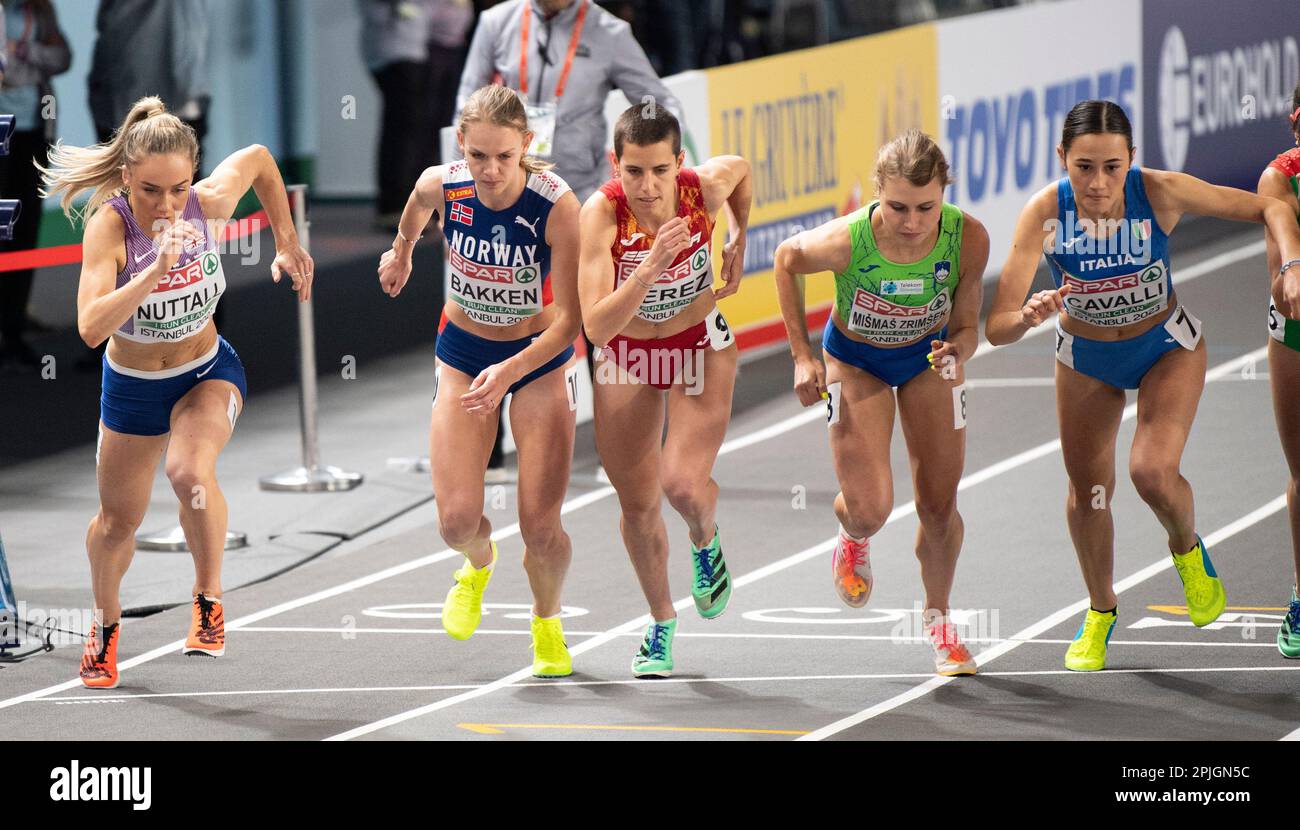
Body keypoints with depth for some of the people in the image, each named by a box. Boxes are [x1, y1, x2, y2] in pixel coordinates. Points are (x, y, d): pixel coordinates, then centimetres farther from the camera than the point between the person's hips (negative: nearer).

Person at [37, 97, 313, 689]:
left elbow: (258, 158, 1)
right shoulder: (109, 226, -30)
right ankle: (106, 623, 49)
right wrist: (157, 268, -51)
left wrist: (287, 243, 4)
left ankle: (208, 600, -6)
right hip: (133, 388, 0)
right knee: (118, 520, 17)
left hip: (209, 373, 0)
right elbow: (91, 327, -43)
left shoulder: (211, 203, -24)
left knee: (190, 472, -31)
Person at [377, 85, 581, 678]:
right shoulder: (441, 186, -19)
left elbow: (566, 321, -27)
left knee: (540, 527, -7)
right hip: (463, 353, 2)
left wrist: (510, 370, -41)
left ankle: (547, 624, 27)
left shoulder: (556, 205, -28)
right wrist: (402, 249, 28)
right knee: (456, 519, -11)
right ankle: (478, 563, 28)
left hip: (539, 355, -2)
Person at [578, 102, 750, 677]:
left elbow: (741, 168, 2)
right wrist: (651, 267, -49)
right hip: (626, 355, 0)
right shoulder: (601, 214, -31)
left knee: (683, 483, -19)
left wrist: (738, 241, 0)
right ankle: (661, 624, 35)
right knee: (637, 505, 9)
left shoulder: (707, 189, -26)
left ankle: (706, 544, 19)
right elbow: (596, 327, -38)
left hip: (700, 347, 0)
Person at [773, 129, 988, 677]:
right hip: (855, 360, -1)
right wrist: (802, 355, -9)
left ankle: (937, 619, 31)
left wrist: (956, 354, -40)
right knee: (870, 511, -11)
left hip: (930, 354, 2)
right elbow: (787, 259, -12)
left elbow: (966, 327, -16)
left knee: (939, 507, 3)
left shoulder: (968, 238, -31)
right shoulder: (846, 241, -36)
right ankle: (852, 536, 30)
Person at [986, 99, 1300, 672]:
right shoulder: (1044, 213, -31)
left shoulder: (1161, 193, -31)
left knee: (1152, 472, -21)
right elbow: (996, 328, -32)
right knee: (1087, 490, 11)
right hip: (1086, 359, 2)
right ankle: (1100, 614, 38)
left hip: (1167, 349, -2)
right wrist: (1029, 317, -53)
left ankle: (1188, 552, 14)